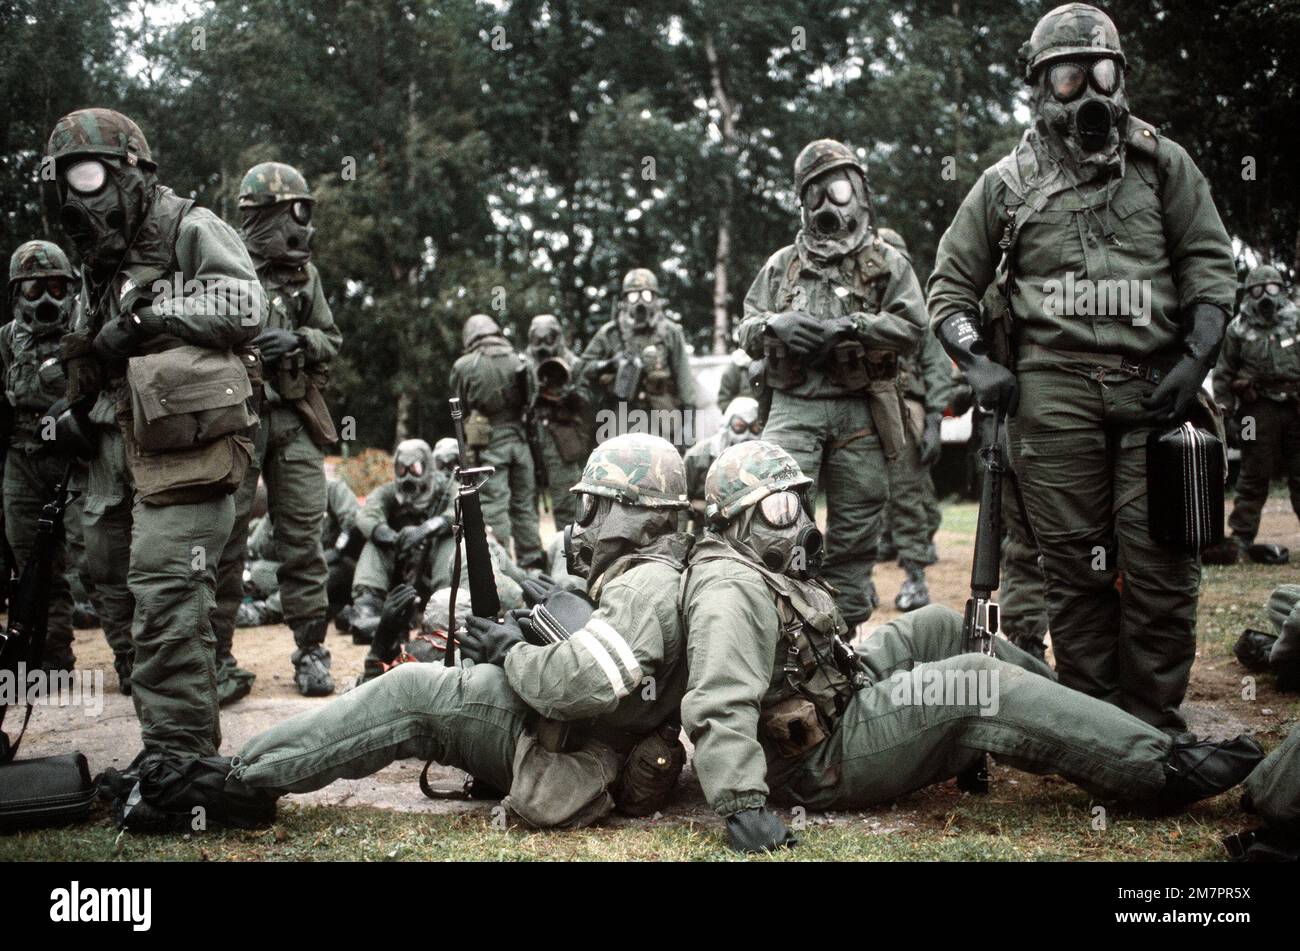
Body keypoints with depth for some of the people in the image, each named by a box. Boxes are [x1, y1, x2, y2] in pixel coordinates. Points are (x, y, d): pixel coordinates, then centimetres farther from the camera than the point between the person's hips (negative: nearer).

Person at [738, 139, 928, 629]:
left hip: (860, 411, -1)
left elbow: (910, 326, -3)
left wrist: (845, 328, -13)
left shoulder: (887, 263, 9)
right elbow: (747, 330, 14)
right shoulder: (782, 264, 16)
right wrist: (776, 324, -8)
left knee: (854, 531, 4)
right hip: (794, 408, 1)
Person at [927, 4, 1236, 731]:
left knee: (1160, 562, -5)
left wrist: (1195, 362, -2)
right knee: (1075, 562, 0)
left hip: (1153, 387, 0)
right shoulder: (1008, 184, 14)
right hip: (1054, 390, 0)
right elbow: (951, 286, 18)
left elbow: (1210, 264, 11)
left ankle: (1156, 729, 4)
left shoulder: (1164, 165, 15)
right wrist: (979, 363, 2)